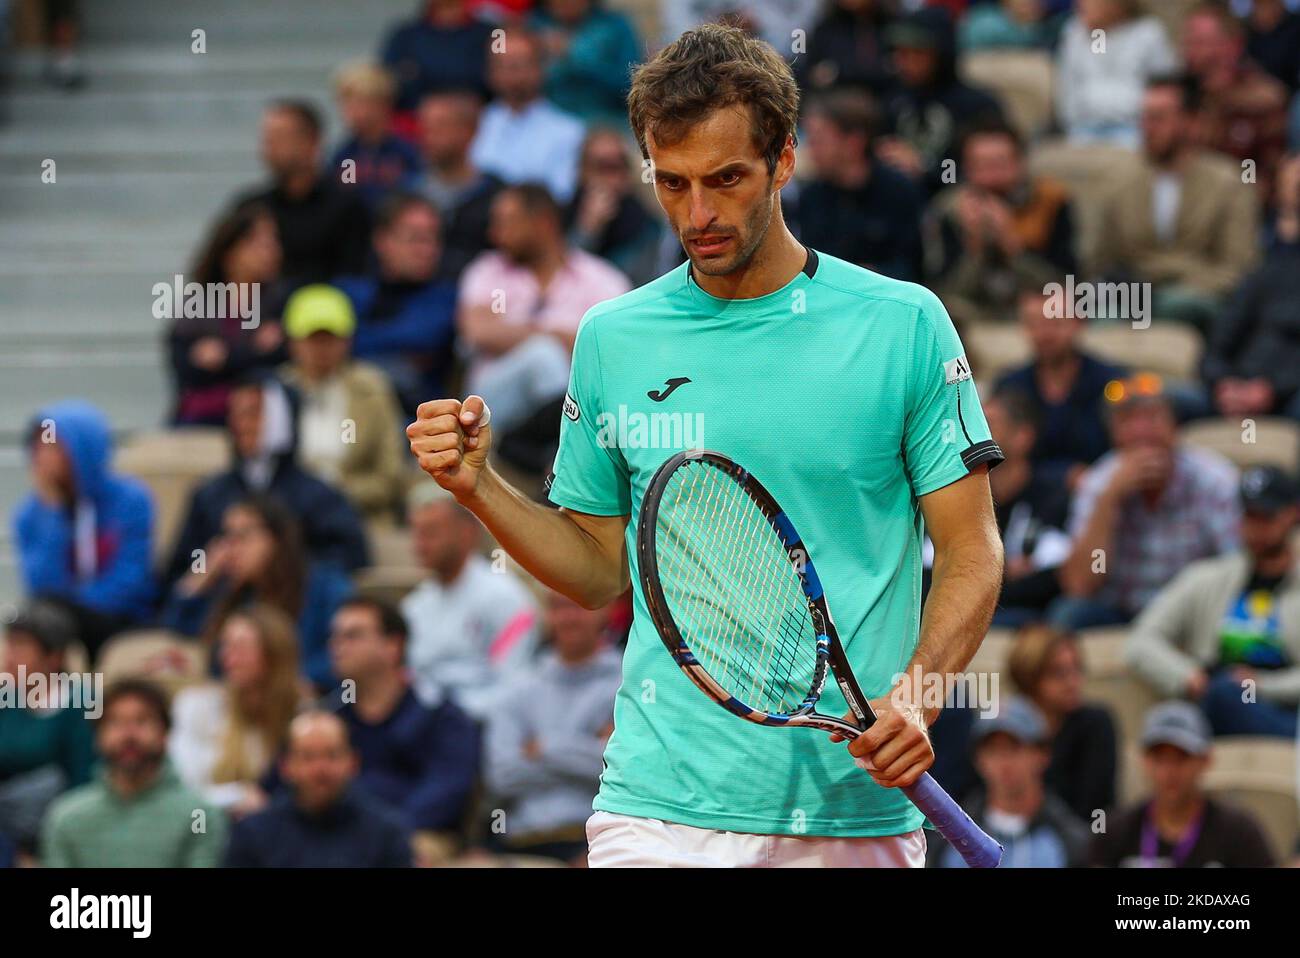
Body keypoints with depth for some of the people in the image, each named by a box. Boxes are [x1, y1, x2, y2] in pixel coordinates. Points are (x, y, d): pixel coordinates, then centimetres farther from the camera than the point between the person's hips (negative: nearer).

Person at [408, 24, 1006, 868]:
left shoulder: (904, 324, 0)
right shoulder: (612, 339, 7)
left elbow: (972, 554, 1)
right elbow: (599, 569, 14)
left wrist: (915, 695, -15)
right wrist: (480, 486, -1)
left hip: (857, 806, -1)